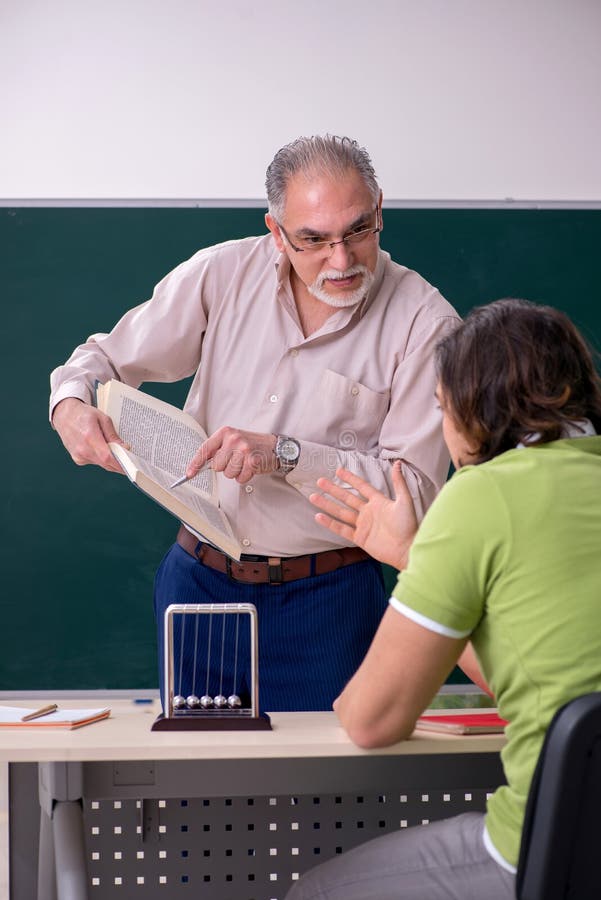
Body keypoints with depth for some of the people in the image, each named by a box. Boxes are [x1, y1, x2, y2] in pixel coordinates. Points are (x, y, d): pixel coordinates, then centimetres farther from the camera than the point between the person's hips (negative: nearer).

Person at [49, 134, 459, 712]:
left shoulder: (424, 323, -12)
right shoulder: (223, 274, -3)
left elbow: (415, 487, -16)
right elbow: (110, 357, 8)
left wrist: (284, 455, -25)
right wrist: (72, 405, -15)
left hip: (326, 599, -3)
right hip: (197, 577, 3)